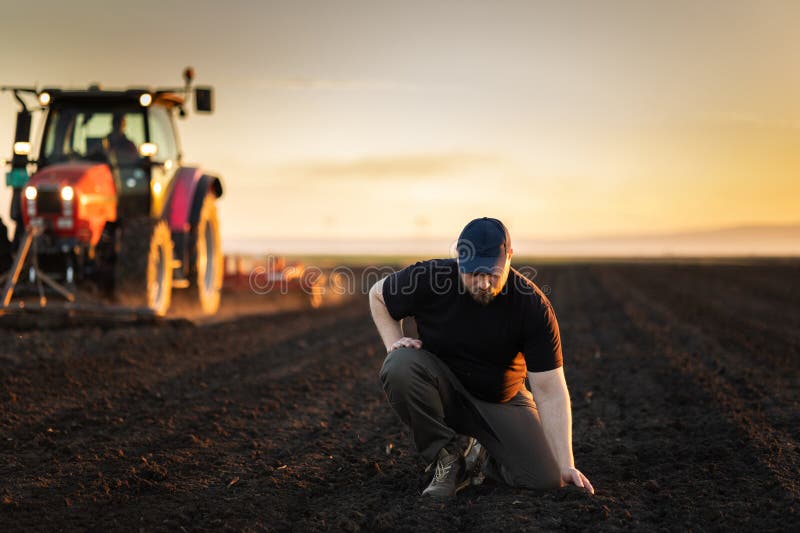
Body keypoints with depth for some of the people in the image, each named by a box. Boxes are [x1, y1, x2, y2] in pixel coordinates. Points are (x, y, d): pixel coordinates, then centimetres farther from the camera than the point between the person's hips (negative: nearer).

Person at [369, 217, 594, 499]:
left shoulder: (534, 306, -21)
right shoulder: (428, 277, -20)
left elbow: (550, 391, -21)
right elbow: (378, 294, 3)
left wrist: (565, 465, -27)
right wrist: (394, 342, -14)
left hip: (501, 401, 0)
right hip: (443, 388, 0)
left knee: (546, 481, -19)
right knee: (400, 365, -33)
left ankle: (479, 455, 12)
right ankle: (448, 455, -11)